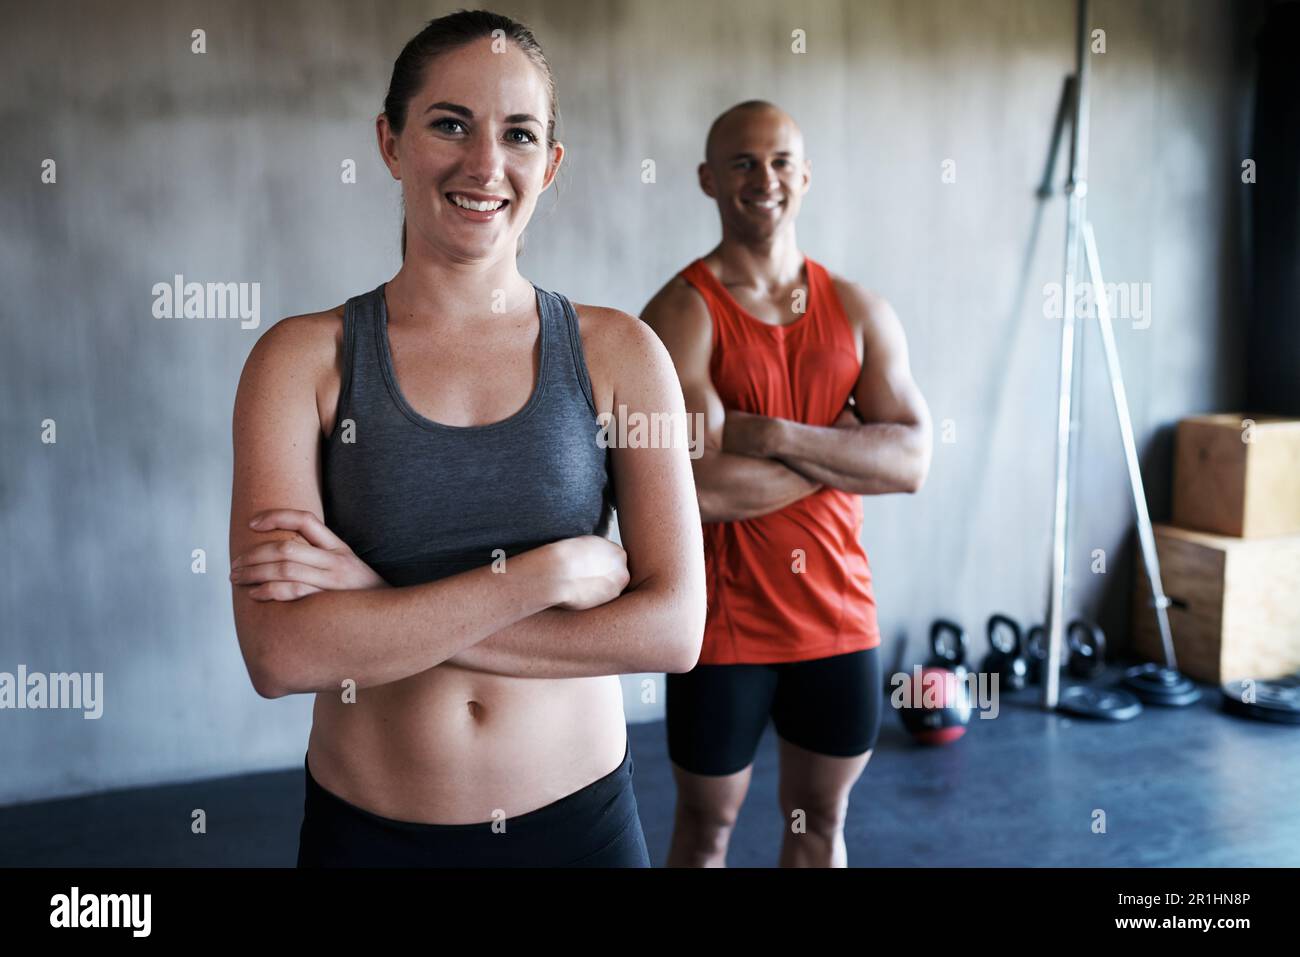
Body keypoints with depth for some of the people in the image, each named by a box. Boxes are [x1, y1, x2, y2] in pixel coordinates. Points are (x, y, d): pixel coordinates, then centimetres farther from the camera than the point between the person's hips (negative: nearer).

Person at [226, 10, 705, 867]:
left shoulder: (618, 352, -6)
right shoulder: (303, 359, -8)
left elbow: (672, 627, -14)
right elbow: (281, 654, -18)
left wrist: (378, 611, -17)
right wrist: (549, 573, -20)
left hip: (580, 817, 1)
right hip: (366, 827, 0)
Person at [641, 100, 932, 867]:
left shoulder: (860, 311, 3)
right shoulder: (682, 314, -12)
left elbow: (913, 459, -8)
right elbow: (699, 489, -23)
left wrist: (773, 436, -20)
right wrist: (847, 450, -13)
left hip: (840, 617, 4)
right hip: (722, 626, -4)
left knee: (822, 821, 20)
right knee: (707, 828, 15)